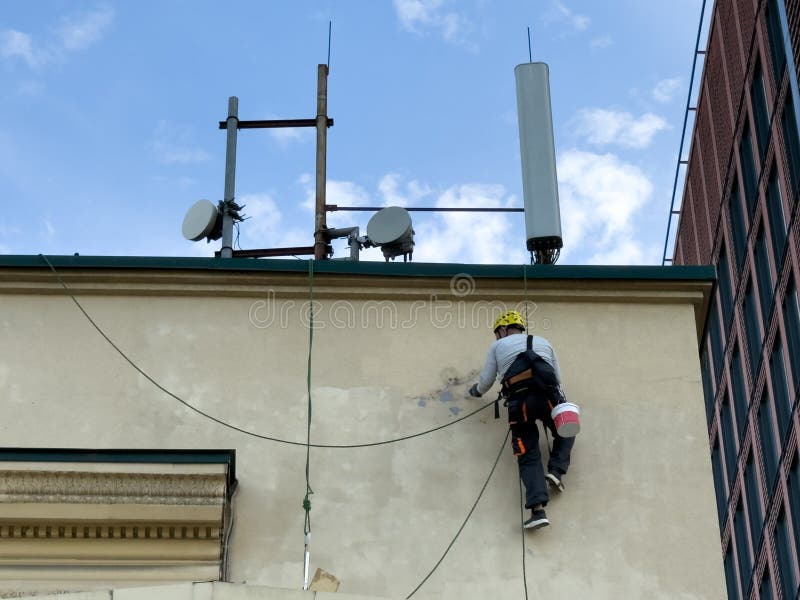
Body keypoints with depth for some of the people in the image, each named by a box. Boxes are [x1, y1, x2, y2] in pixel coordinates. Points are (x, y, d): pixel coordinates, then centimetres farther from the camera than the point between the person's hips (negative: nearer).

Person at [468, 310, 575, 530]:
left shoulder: (498, 346, 21)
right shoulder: (543, 343, 27)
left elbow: (487, 380, 20)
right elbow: (558, 377, 24)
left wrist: (477, 391, 42)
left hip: (519, 403, -1)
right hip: (547, 396, 1)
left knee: (529, 458, 1)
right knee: (565, 433, 28)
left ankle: (538, 509, -14)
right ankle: (556, 470, 3)